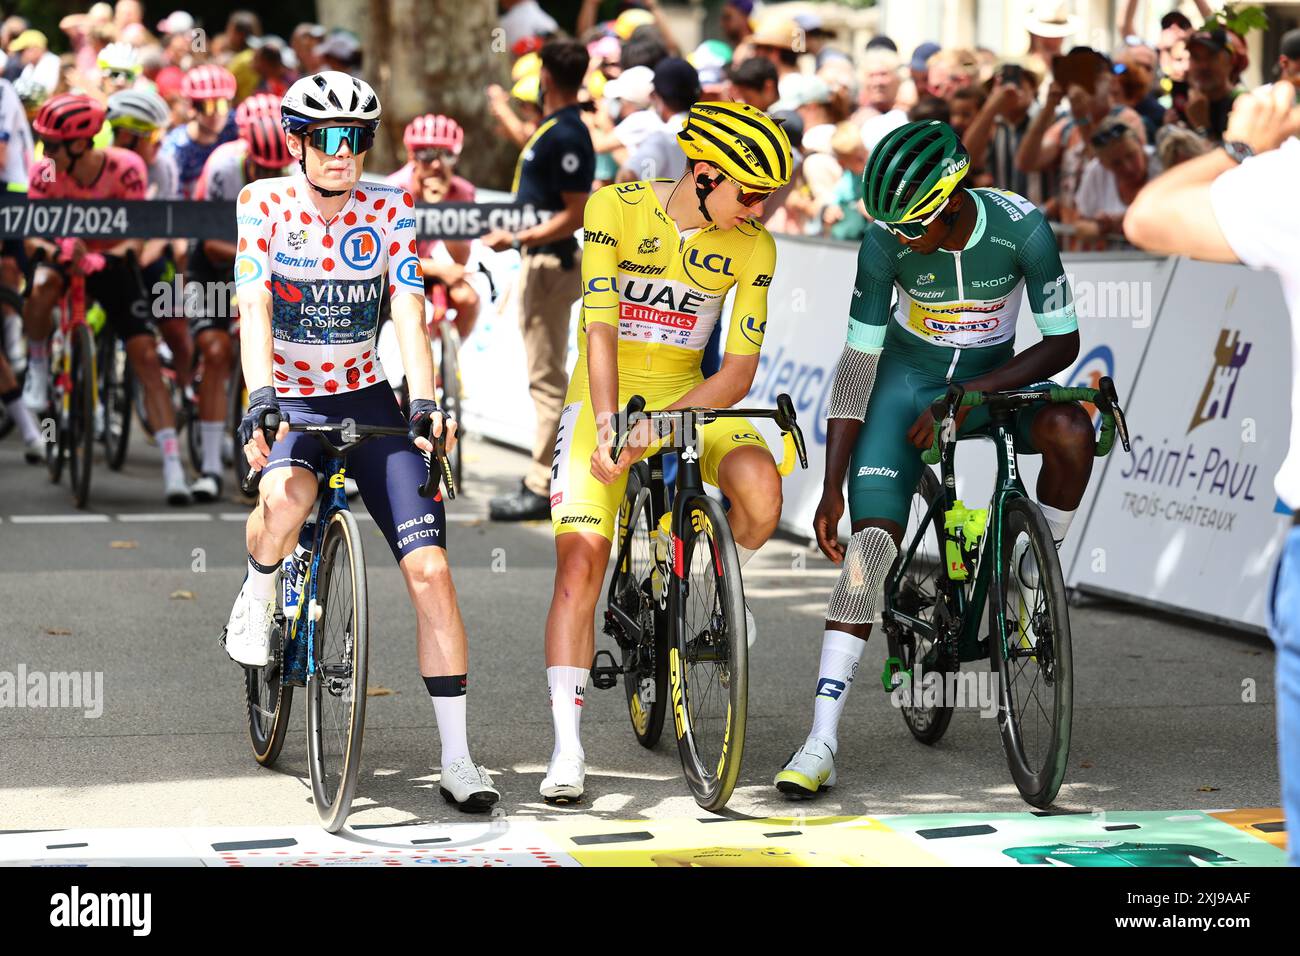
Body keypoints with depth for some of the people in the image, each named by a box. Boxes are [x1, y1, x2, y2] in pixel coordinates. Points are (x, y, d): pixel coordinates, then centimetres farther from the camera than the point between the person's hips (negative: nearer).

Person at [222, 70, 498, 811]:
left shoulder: (390, 209, -3)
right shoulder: (266, 203, -7)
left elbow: (409, 313, -13)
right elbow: (254, 310, -17)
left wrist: (426, 401, -30)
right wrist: (260, 401, -34)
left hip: (366, 398, 2)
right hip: (290, 400, -2)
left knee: (430, 567, -11)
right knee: (287, 500, -38)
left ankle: (458, 758, -6)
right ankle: (257, 596, -1)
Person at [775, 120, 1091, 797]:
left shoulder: (1022, 228, -24)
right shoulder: (887, 241, -22)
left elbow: (1062, 343, -18)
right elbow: (858, 362, -16)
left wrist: (970, 395, -28)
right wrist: (832, 487, -17)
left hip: (993, 381, 1)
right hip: (908, 380, 0)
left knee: (1070, 430, -33)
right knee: (870, 544, -16)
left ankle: (1036, 572, -5)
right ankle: (821, 740, -17)